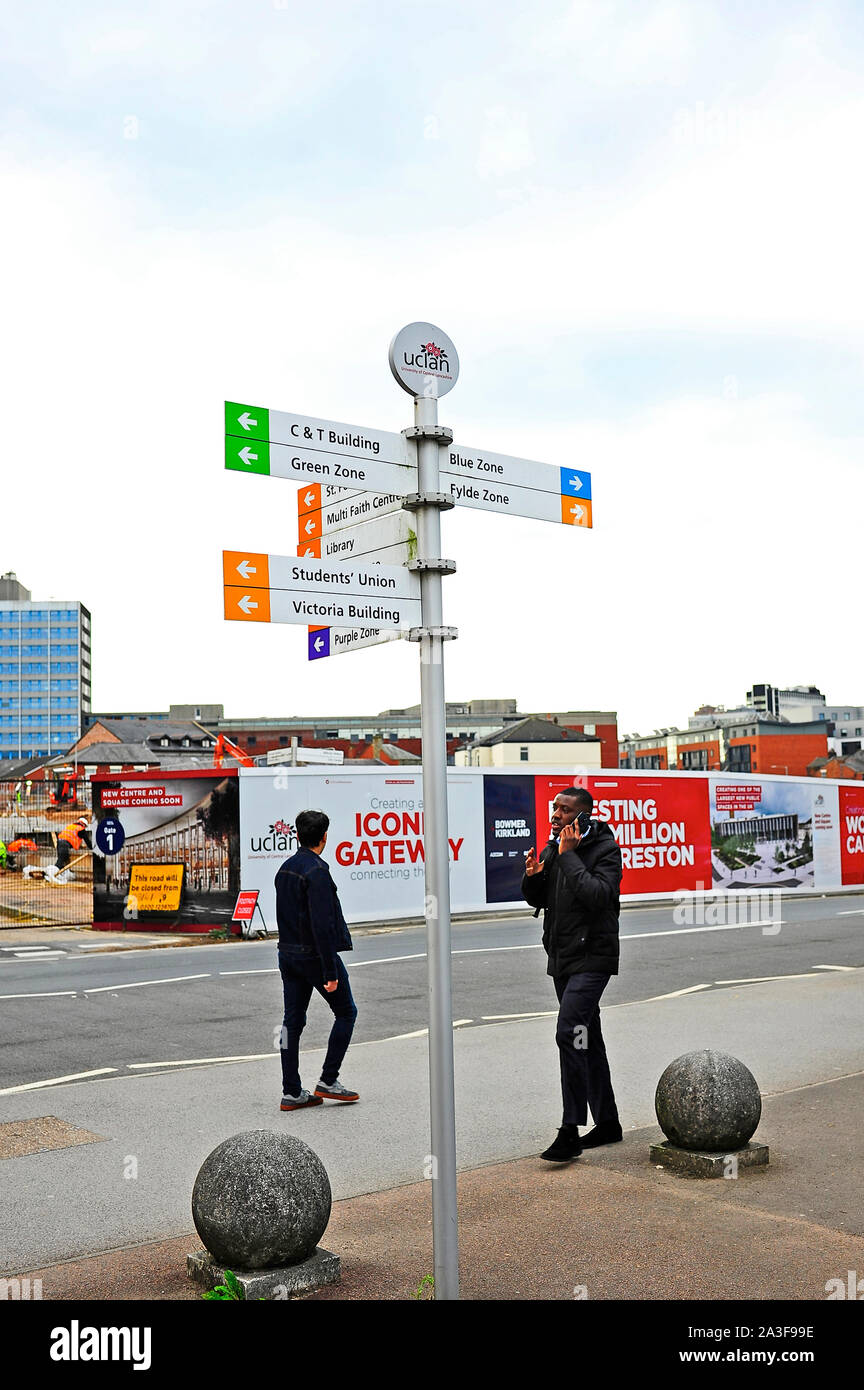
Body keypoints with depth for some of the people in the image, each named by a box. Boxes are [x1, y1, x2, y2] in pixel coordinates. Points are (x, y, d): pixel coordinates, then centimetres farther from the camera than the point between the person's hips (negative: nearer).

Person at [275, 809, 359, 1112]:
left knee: (292, 1021, 9)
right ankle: (328, 1080, 7)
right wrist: (330, 972, -21)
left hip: (288, 954, 8)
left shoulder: (285, 868, 10)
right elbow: (322, 925, -23)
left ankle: (292, 1093, 12)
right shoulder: (317, 871, -18)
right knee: (346, 1012, 8)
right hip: (316, 955, -8)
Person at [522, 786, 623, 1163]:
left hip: (591, 958, -8)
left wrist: (569, 856, -22)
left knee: (569, 1034, -18)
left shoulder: (605, 849, -11)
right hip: (561, 958, 8)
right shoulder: (552, 848, 11)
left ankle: (570, 1132, -14)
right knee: (588, 1040, 15)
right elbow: (538, 901, 16)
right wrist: (533, 877, -5)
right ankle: (607, 1123, 26)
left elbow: (597, 895, -26)